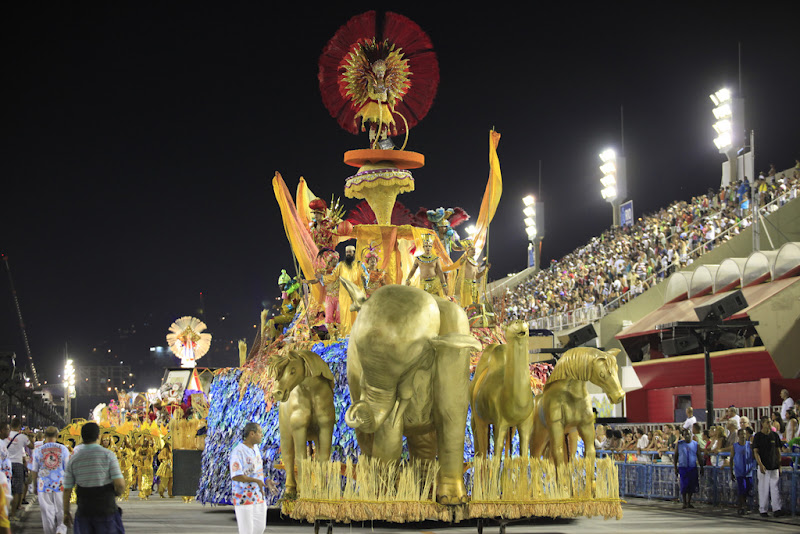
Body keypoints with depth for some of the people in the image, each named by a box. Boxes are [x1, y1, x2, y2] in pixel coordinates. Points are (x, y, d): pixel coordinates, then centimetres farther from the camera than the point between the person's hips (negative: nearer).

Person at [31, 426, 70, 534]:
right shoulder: (63, 449, -3)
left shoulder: (38, 450, -1)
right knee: (61, 511, 10)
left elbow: (34, 470, 6)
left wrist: (35, 485, 18)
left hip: (44, 485, 0)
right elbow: (67, 468, 2)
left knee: (47, 512, 7)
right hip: (60, 484, 0)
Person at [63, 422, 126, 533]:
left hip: (84, 512, 3)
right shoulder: (108, 455, -8)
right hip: (106, 511, -3)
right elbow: (120, 484, -13)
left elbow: (67, 489, 5)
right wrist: (118, 492, 9)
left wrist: (66, 513, 16)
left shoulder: (73, 459, 2)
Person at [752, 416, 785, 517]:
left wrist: (779, 466, 10)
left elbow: (778, 451, 14)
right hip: (763, 467, -3)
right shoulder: (758, 436, -1)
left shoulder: (774, 435, 10)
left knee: (775, 488, -2)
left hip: (774, 466, 3)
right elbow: (755, 452, -5)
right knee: (763, 489, 0)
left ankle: (776, 509, -4)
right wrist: (760, 465, -17)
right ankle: (763, 510, 8)